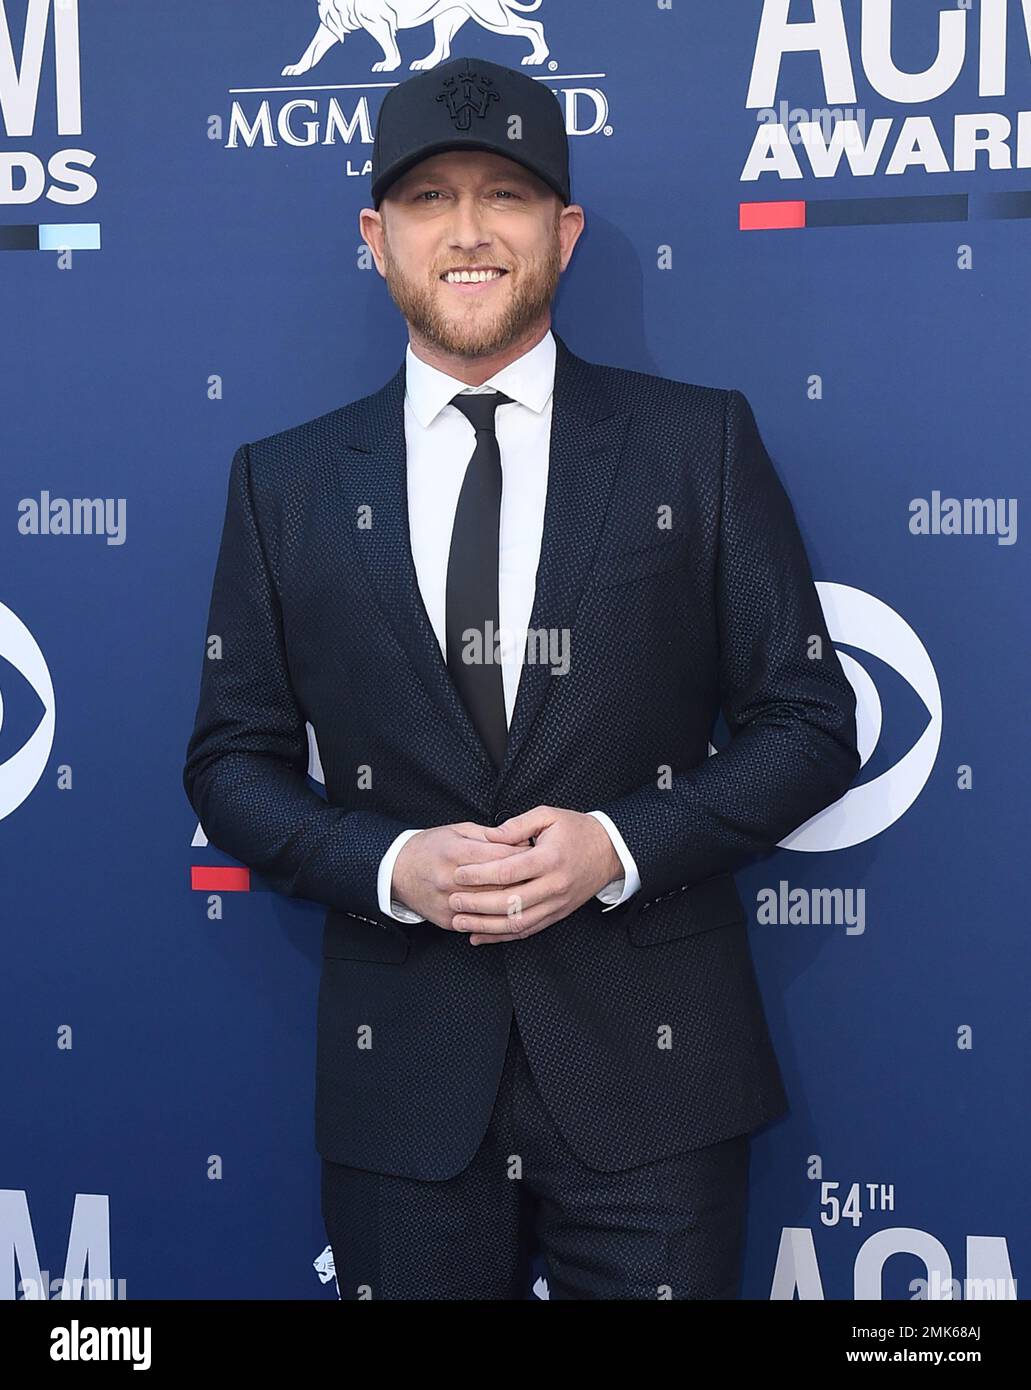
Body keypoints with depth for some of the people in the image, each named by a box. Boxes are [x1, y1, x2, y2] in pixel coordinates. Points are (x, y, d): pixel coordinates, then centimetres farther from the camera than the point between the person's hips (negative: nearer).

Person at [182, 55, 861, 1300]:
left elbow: (809, 720, 0)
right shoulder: (286, 482, 5)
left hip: (650, 1069, -1)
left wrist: (621, 846, -14)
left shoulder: (699, 442, 1)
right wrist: (388, 866, -12)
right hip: (400, 1081, 1)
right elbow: (232, 761, 6)